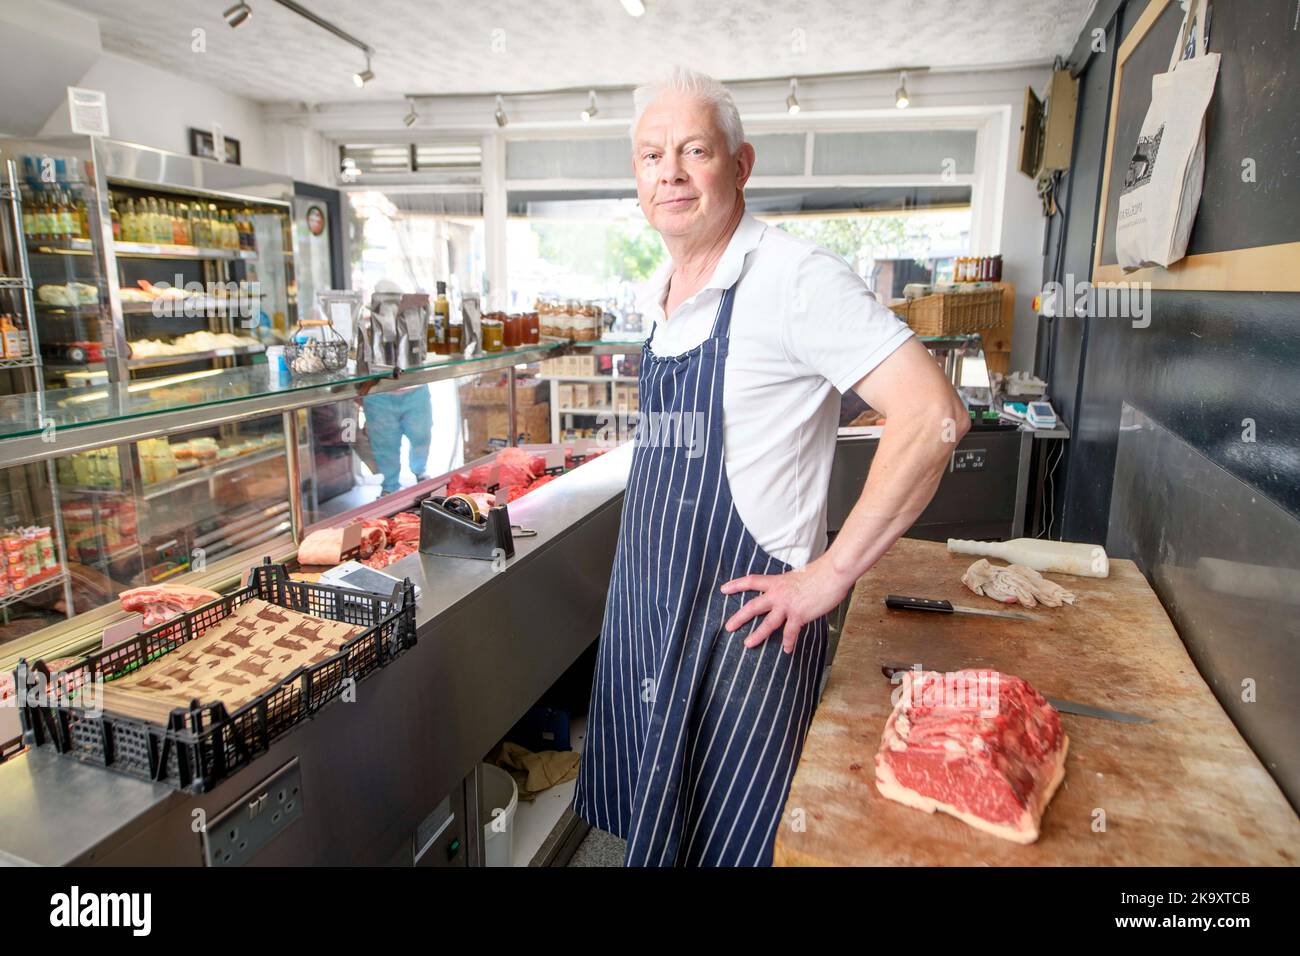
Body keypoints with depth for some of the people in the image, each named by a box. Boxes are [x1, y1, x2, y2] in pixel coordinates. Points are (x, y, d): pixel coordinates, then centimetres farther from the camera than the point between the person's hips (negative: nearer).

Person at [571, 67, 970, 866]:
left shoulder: (793, 277, -17)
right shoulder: (662, 297, 9)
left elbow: (934, 416, -23)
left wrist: (831, 575, -21)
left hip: (740, 619, -8)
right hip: (645, 605, 8)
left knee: (722, 837, 8)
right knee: (646, 820, 22)